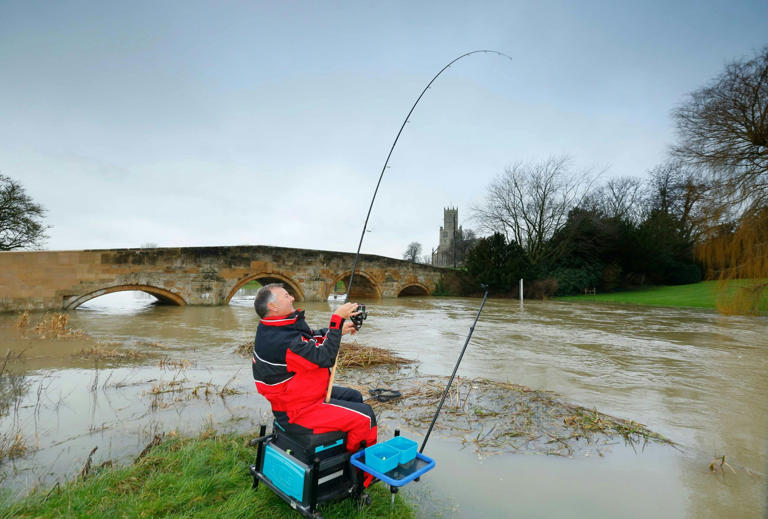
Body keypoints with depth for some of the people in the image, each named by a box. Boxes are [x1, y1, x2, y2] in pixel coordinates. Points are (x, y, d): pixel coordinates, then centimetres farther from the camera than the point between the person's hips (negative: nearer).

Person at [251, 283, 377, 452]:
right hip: (296, 413, -10)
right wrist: (337, 319, -26)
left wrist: (338, 330, -4)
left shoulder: (270, 329, 1)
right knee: (365, 416, -8)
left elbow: (311, 338, 9)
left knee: (354, 397, 19)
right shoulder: (281, 341, -32)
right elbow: (325, 357, -30)